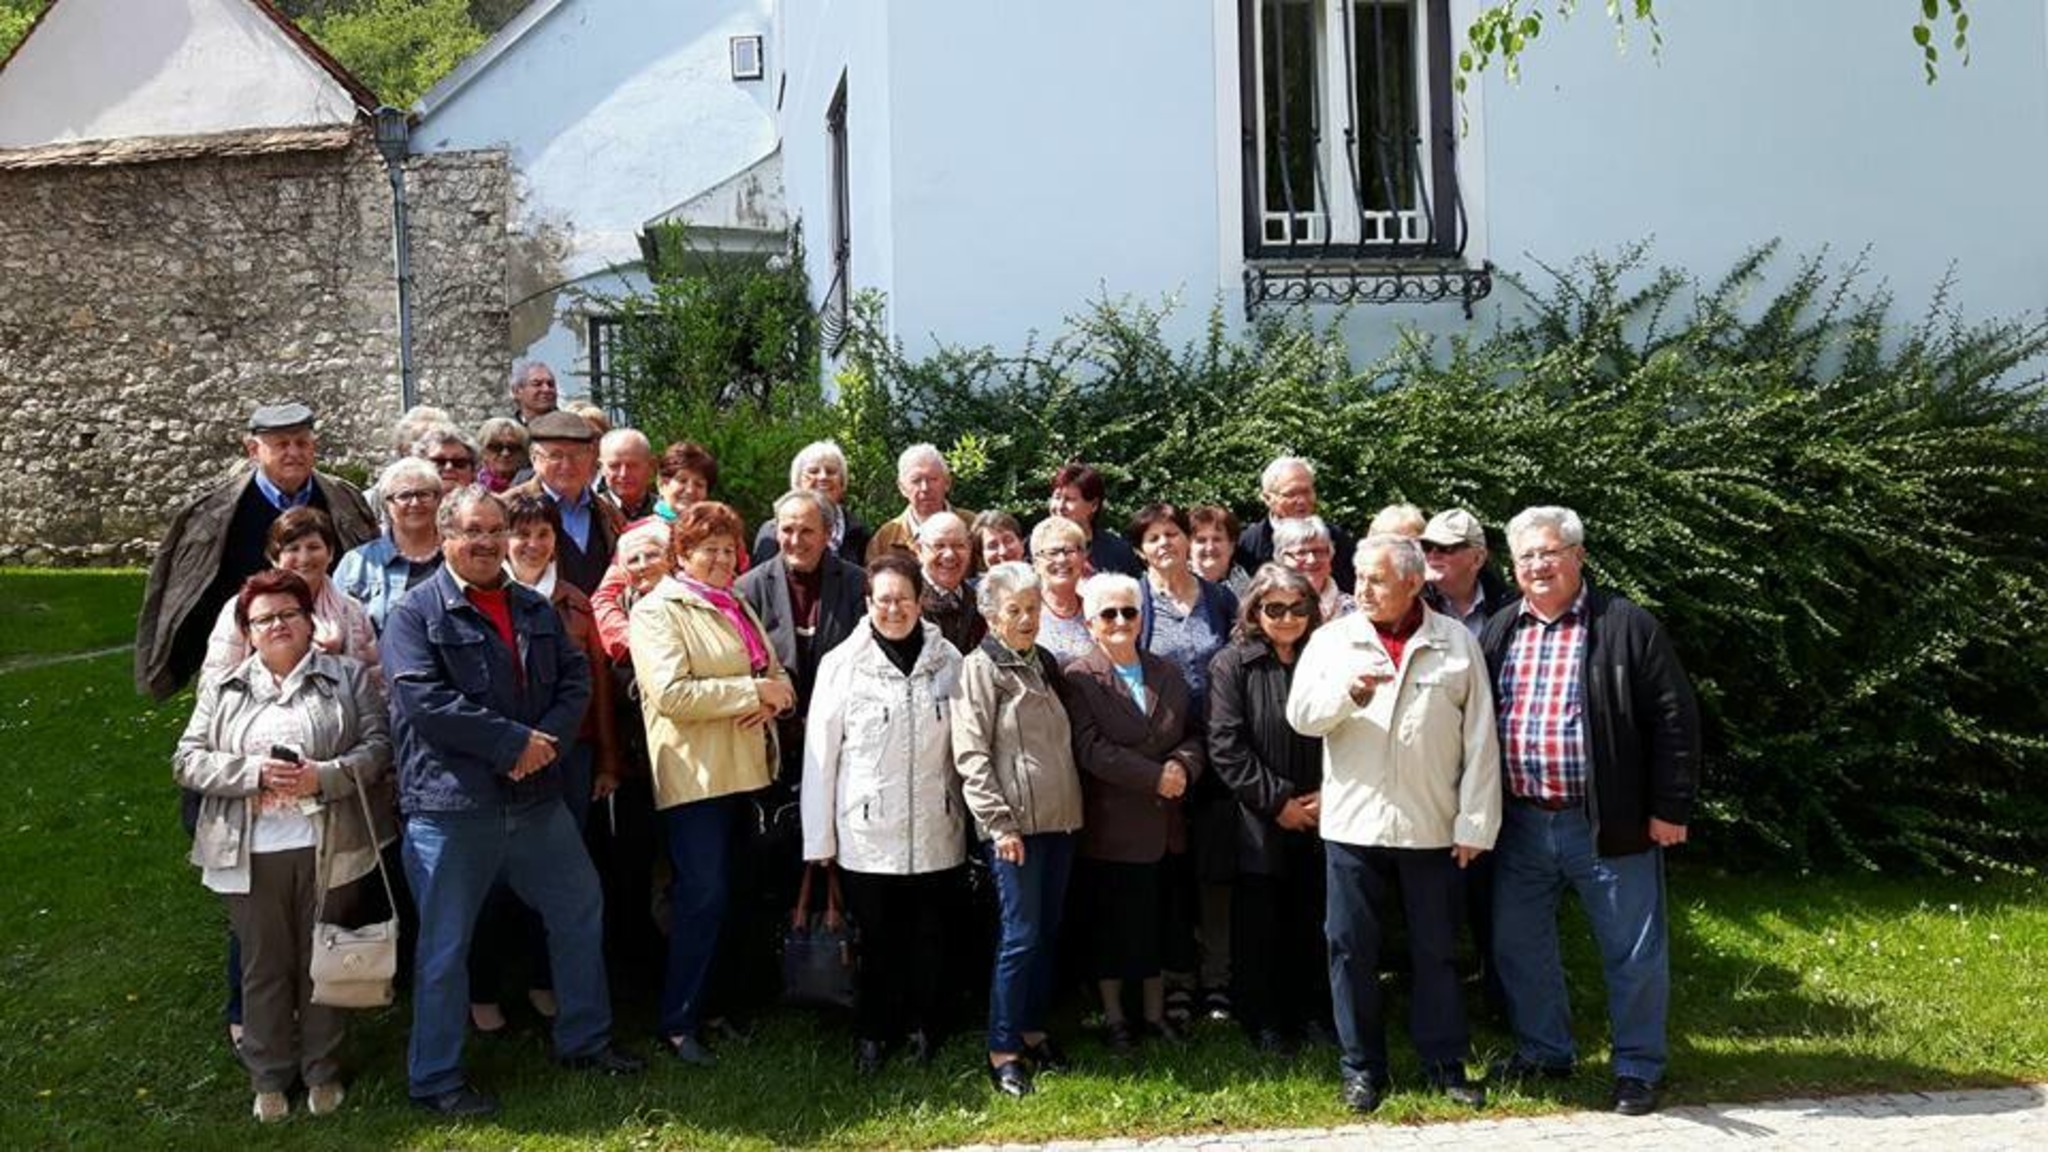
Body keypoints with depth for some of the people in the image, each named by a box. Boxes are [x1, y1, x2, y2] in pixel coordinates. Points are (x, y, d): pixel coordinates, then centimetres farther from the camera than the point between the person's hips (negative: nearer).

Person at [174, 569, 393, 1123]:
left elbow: (378, 745, -2)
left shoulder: (349, 677, 5)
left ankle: (322, 1073, 24)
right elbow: (188, 761, 4)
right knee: (264, 966, 10)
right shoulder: (222, 689, 10)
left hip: (328, 848, -1)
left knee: (323, 962, 9)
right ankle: (269, 1078, 25)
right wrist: (253, 772, -13)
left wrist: (325, 776, -18)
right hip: (251, 853, 1)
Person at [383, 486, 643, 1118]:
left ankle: (584, 1038, 33)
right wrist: (515, 740, -18)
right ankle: (435, 1078, 18)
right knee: (445, 944, 3)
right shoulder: (416, 613, -7)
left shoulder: (536, 608, 12)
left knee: (580, 909, 16)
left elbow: (575, 679, 8)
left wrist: (546, 741, -11)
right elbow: (424, 698, -19)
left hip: (535, 795, 6)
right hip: (450, 804, -6)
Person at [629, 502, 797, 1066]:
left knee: (717, 894, 11)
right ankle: (678, 1022, 3)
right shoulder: (657, 611, -6)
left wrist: (772, 698, -8)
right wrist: (753, 690, -14)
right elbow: (670, 693, -19)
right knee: (702, 895, -8)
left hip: (742, 767, 7)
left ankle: (714, 1003, 21)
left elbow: (776, 672, 17)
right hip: (692, 772, -7)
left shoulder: (737, 607, 19)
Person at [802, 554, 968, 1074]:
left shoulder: (948, 660, 3)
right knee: (875, 941, 7)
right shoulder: (841, 664, -2)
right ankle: (871, 1035, 25)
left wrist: (975, 815, 6)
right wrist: (820, 837, 0)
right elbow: (820, 753, 0)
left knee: (930, 938, 9)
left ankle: (923, 1028, 28)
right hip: (867, 831, -1)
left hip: (936, 831, 2)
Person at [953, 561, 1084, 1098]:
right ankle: (1002, 1051, 2)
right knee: (1020, 936, -7)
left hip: (1059, 819, 7)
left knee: (1049, 933, 12)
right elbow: (971, 756, -12)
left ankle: (1033, 1030, 24)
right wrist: (1000, 823, -17)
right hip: (1016, 825, -7)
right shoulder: (980, 669, -7)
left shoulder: (1044, 662, 14)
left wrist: (1075, 807, 14)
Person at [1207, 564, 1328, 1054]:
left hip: (1320, 817, 3)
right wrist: (1278, 801, -12)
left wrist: (1329, 794, -7)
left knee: (1314, 922, 8)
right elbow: (1226, 747, -10)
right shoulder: (1232, 664, -3)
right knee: (1259, 926, 4)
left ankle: (1312, 1012, 24)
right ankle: (1263, 1022, 17)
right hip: (1258, 821, -3)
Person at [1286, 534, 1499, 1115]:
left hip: (1433, 827, 0)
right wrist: (1349, 690, -22)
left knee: (1437, 950, 11)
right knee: (1352, 949, 7)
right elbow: (1300, 715, -4)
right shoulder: (1333, 639, 4)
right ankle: (1362, 1066, 20)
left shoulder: (1456, 642, 2)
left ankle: (1445, 1062, 26)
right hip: (1353, 823, 1)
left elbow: (1480, 740, 1)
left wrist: (1475, 823, -3)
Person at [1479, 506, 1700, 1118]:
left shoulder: (1628, 626, -6)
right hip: (1520, 824, 5)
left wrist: (1669, 808, -10)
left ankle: (1638, 1066, 23)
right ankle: (1542, 1049, 32)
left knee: (1632, 951, 6)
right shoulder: (1498, 631, 8)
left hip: (1606, 823, -4)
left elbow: (1674, 719, -7)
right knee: (1518, 945, 14)